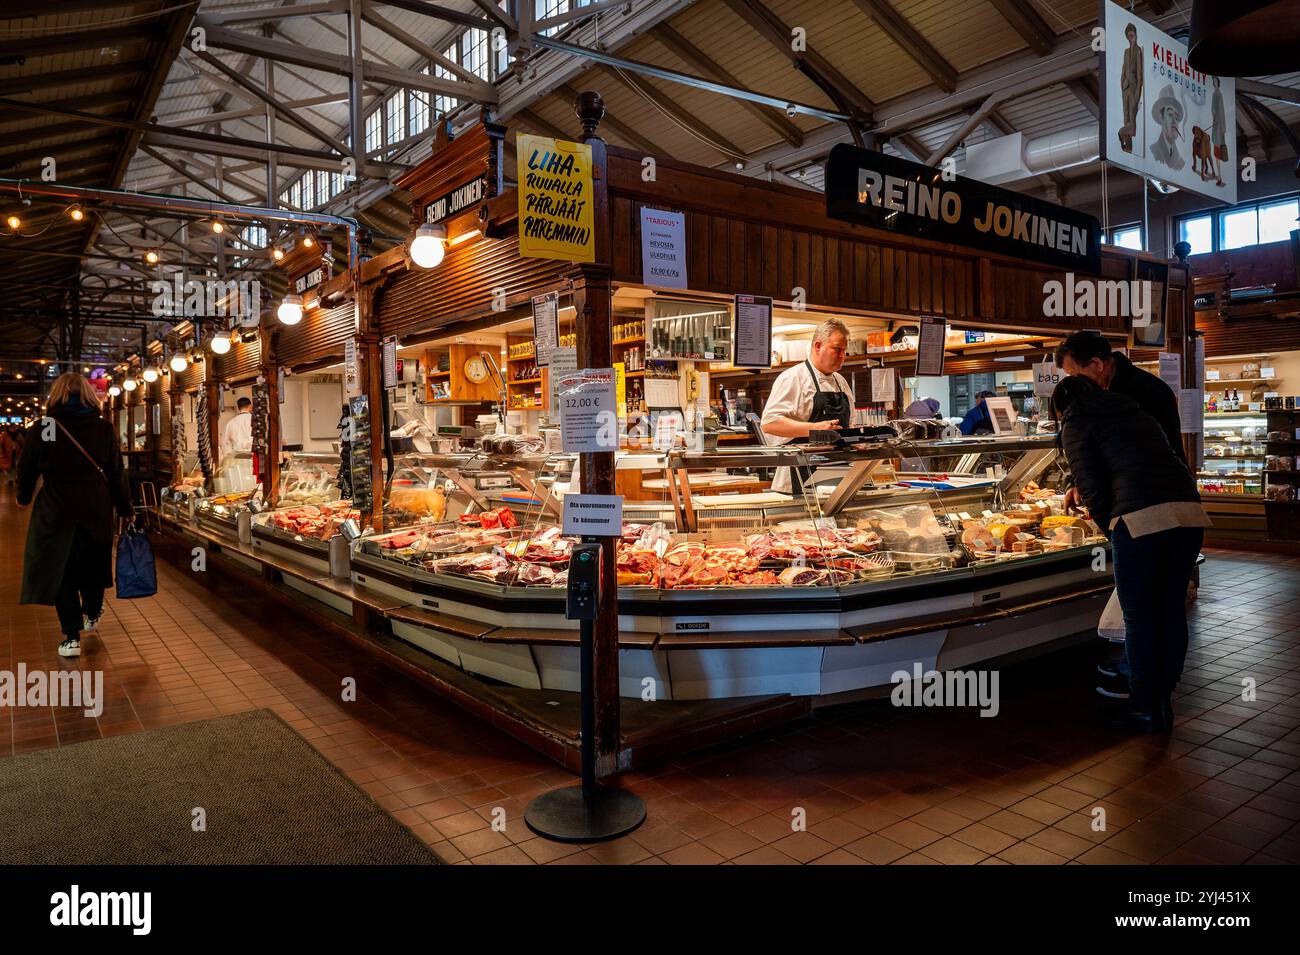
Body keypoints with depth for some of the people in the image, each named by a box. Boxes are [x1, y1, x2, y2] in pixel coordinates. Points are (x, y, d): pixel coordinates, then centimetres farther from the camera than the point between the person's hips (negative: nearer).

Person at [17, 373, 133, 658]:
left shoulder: (41, 429, -7)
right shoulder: (104, 429, -5)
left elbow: (27, 469, 4)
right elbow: (117, 473, -3)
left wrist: (23, 496, 23)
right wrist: (124, 508, 7)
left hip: (56, 513, -2)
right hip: (97, 511, 2)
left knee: (61, 570, 8)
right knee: (93, 564, 21)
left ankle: (72, 637, 4)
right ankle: (92, 614, 41)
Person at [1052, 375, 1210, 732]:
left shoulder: (1076, 426, 7)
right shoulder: (1138, 414, 27)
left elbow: (1092, 490, -3)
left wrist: (1109, 527, 14)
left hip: (1140, 519, -7)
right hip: (1189, 514, 7)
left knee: (1139, 617, 6)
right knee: (1172, 610, 16)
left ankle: (1145, 709, 17)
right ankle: (1163, 701, 27)